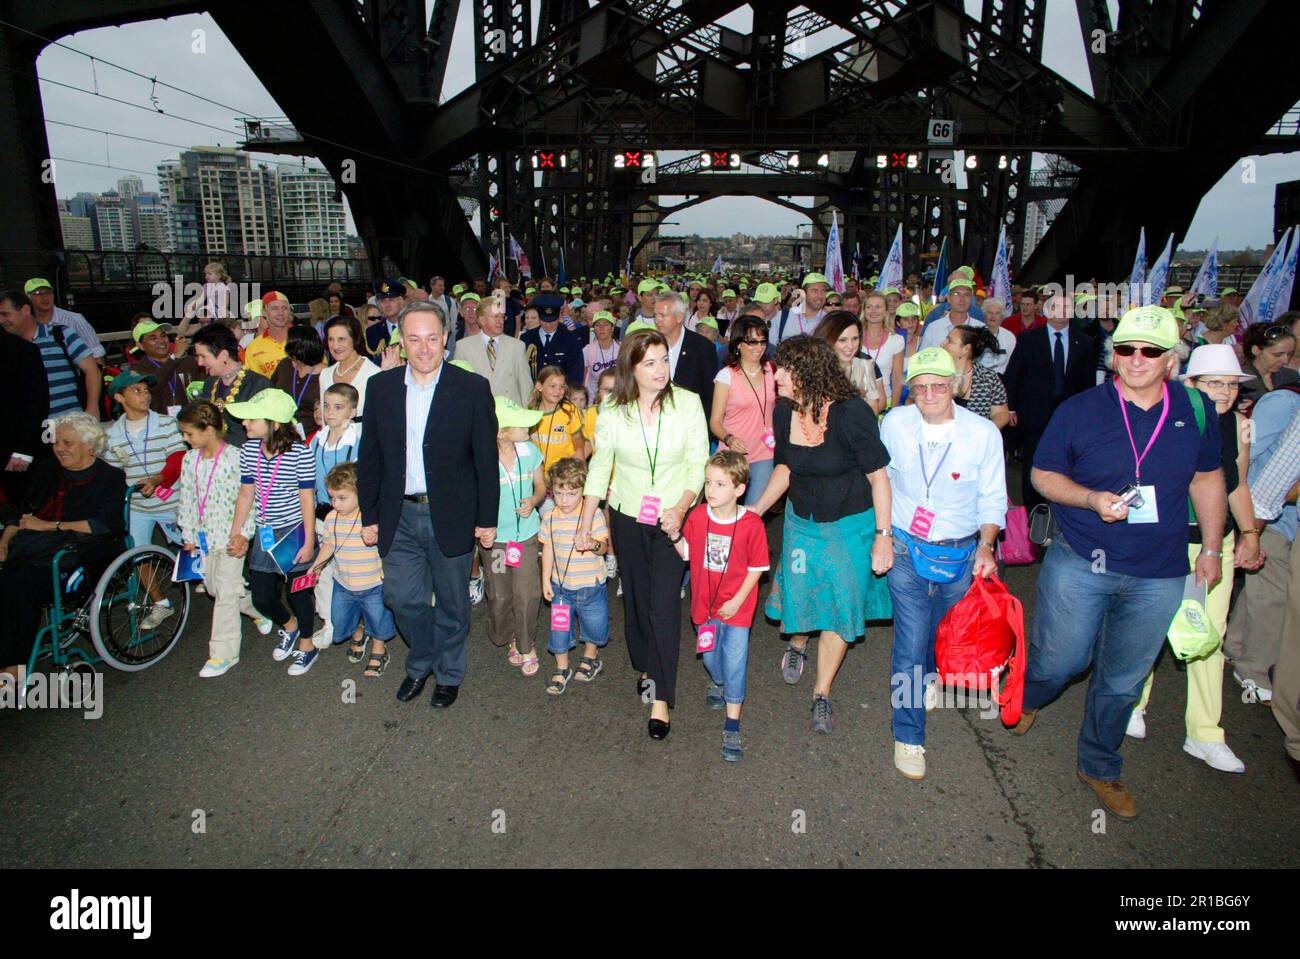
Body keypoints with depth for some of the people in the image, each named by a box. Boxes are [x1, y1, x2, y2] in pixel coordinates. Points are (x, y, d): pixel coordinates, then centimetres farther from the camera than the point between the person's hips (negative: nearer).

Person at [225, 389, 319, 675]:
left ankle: (307, 646, 31)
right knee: (261, 599, 11)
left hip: (294, 532, -5)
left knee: (298, 594, 7)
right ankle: (289, 626, 43)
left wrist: (308, 542, -10)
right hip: (263, 534, 5)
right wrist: (235, 533, 9)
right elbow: (246, 493, 8)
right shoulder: (249, 450, -1)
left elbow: (307, 500, -12)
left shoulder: (300, 453, -17)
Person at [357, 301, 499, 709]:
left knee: (452, 604, 12)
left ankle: (448, 674, 35)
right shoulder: (381, 387, 2)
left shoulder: (472, 388, -8)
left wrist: (487, 519, -5)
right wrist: (369, 515, 6)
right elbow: (370, 456, 7)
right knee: (403, 598, 10)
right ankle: (420, 664, 37)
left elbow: (486, 459, -5)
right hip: (399, 516, 3)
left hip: (451, 517, -2)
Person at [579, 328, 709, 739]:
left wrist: (680, 509, -20)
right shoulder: (612, 411, -5)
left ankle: (661, 698, 4)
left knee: (664, 604, -7)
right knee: (636, 597, 13)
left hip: (673, 518, -2)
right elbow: (599, 468, 2)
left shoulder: (688, 403, -10)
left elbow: (698, 463, -6)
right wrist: (585, 525, 2)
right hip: (627, 516, 2)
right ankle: (646, 668, 37)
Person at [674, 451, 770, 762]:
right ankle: (718, 683, 54)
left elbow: (756, 568, -10)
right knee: (710, 657, 19)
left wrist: (737, 601, -14)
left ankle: (732, 727, 9)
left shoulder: (751, 524, -18)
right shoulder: (697, 516, -8)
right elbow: (686, 553, 6)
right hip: (705, 603, 4)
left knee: (734, 663, -2)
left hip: (737, 607, -3)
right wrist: (675, 535, -12)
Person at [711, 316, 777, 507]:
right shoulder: (727, 375, -7)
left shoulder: (771, 370, 6)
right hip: (734, 456, -3)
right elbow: (715, 421, -8)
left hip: (765, 455, 3)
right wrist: (728, 439, -26)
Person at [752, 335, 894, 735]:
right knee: (799, 595, 9)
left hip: (851, 523, -4)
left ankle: (822, 694, 20)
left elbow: (878, 476, -16)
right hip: (801, 520, 4)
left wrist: (883, 535, -19)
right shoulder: (785, 413, -6)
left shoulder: (851, 412, -23)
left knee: (839, 607, 3)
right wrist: (755, 511, 3)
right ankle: (797, 642, 46)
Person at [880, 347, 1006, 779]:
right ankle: (908, 735, 9)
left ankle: (928, 674, 55)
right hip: (906, 548, -1)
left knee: (942, 631, 19)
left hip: (961, 553, 1)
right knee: (911, 640, -7)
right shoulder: (894, 423, -7)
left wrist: (986, 544, -14)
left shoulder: (983, 432, -9)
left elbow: (992, 497, 0)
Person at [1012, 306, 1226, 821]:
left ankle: (1099, 767, 35)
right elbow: (1043, 474, -1)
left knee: (1123, 681, 13)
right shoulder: (1079, 409, -7)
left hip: (1157, 577, 3)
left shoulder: (1197, 412, 2)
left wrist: (1211, 548, 12)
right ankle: (1025, 696, 40)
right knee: (1059, 661, 2)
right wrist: (1092, 499, -19)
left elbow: (1207, 479, 14)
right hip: (1079, 563, -2)